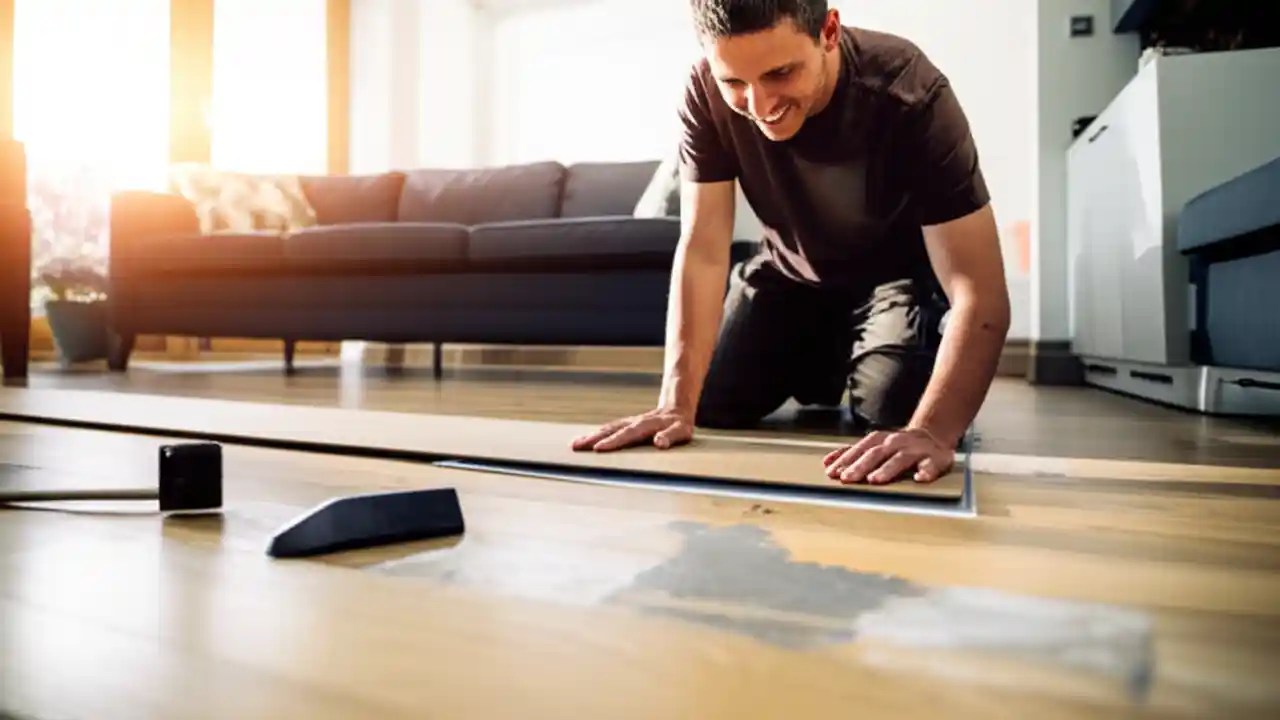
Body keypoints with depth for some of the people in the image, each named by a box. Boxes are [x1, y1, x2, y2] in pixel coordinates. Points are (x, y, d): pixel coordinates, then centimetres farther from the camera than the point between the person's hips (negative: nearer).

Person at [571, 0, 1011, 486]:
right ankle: (821, 374, 27)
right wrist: (676, 404, -34)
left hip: (897, 276, -2)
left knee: (893, 420, -23)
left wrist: (931, 432, -52)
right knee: (707, 409, -3)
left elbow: (979, 295, -36)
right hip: (789, 272, 3)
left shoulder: (910, 97, -34)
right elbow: (702, 251, -25)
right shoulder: (707, 92, -26)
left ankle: (849, 366, 13)